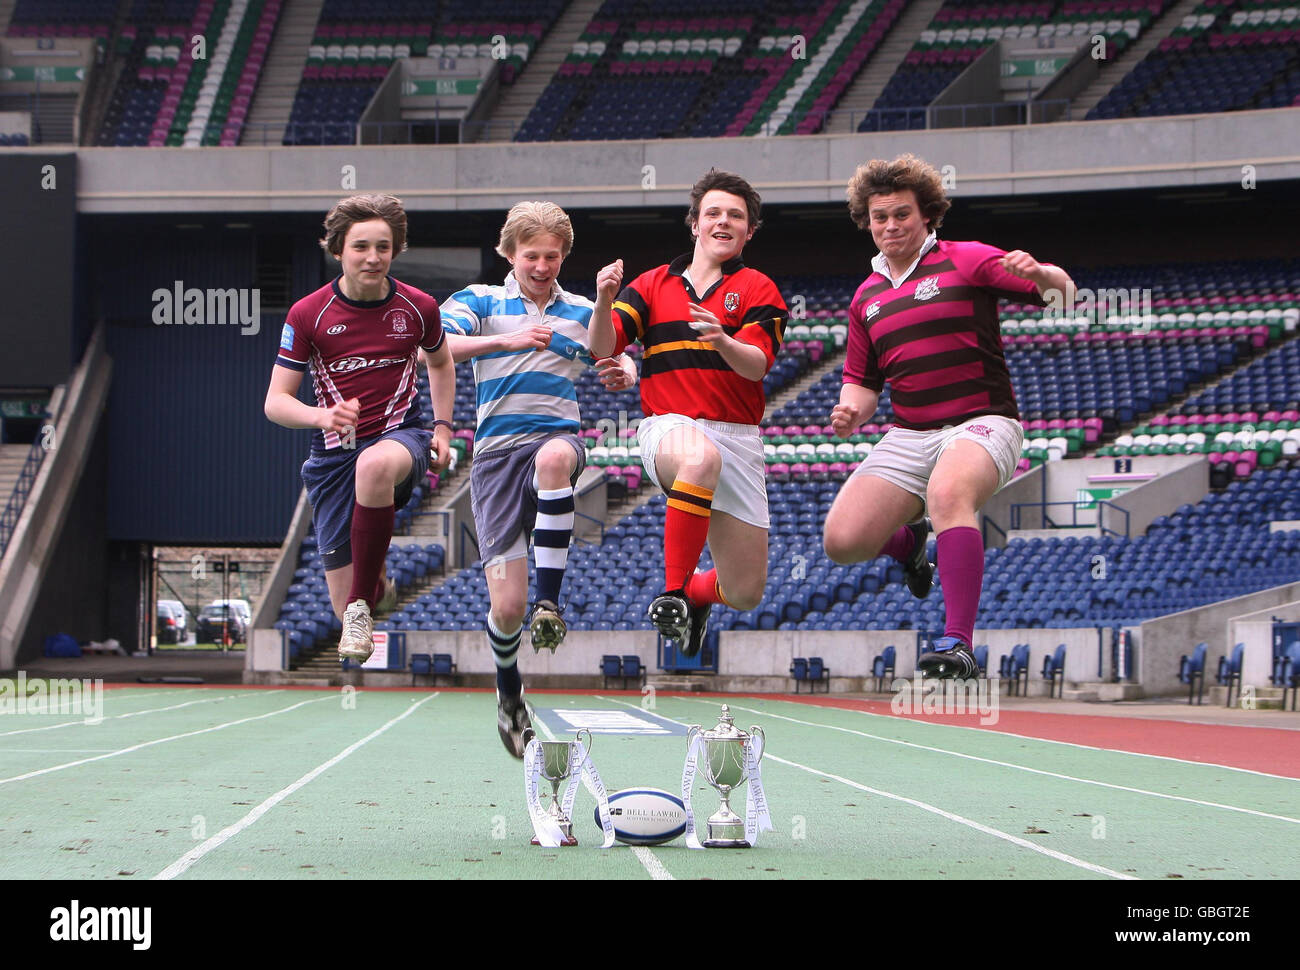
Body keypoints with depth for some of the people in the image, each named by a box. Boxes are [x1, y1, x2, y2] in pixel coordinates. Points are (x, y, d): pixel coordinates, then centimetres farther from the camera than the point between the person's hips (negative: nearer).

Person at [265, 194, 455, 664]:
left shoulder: (418, 307, 2)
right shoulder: (307, 314, -4)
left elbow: (440, 363, 24)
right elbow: (275, 402, -3)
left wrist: (442, 427, 10)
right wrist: (322, 416, -24)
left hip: (399, 435, -1)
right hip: (333, 451, 1)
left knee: (375, 464, -43)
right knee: (343, 604, -3)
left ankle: (362, 605, -30)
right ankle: (377, 584, 40)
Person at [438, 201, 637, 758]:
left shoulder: (582, 312, 16)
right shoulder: (481, 301, 9)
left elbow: (620, 361, 23)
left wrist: (623, 373, -3)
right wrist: (506, 340, -24)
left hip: (559, 435, 1)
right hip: (497, 450, -1)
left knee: (554, 457, -42)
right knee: (507, 605, -8)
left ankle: (549, 601, -35)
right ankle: (508, 689, 25)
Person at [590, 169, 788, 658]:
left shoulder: (757, 288, 8)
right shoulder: (651, 285, 13)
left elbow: (757, 364, -8)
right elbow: (603, 347, 2)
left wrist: (723, 342, -30)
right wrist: (604, 302, -18)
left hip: (737, 438, 1)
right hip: (668, 428, -1)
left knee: (745, 593, -2)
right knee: (701, 457, -42)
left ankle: (696, 592, 35)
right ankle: (672, 590, -33)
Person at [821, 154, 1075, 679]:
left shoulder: (965, 261, 1)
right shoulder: (867, 296, 16)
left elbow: (1063, 291, -5)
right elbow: (862, 380, 23)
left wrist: (1043, 275, -30)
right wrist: (851, 410, 0)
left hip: (981, 423, -5)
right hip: (908, 434, 5)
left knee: (948, 493, -39)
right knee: (842, 540, -12)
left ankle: (958, 642, -40)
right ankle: (907, 541, 26)